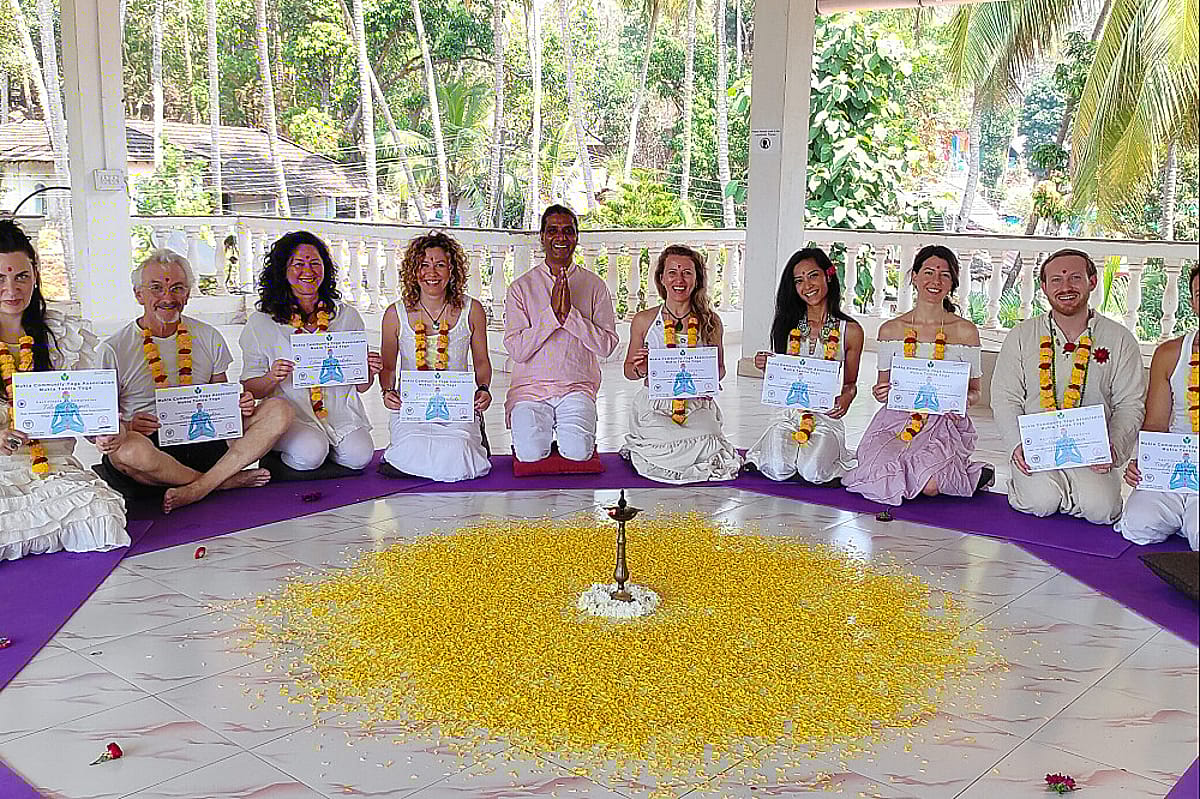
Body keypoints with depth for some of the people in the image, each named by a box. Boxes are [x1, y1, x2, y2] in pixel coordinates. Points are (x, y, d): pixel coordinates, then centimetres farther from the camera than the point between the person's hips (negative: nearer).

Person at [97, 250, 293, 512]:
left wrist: (239, 406, -6)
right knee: (125, 449, -40)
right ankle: (228, 481, -18)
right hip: (150, 444, -3)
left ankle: (198, 487, -29)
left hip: (205, 438, 3)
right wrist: (126, 427, -24)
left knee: (279, 411, -16)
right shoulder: (114, 349, 1)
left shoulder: (209, 337, 13)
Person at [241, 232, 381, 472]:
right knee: (309, 454, -30)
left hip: (340, 409, 2)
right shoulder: (261, 322, 4)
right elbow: (250, 389, 3)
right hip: (290, 411, -2)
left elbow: (361, 387, 14)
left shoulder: (347, 315, 11)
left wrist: (369, 372, -8)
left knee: (359, 455, -24)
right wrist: (272, 378, -18)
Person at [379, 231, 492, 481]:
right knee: (416, 456, -28)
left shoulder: (472, 310, 2)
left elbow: (481, 362, 13)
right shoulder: (396, 314, 2)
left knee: (455, 459, -27)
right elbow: (388, 367, 12)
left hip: (458, 407, 0)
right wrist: (388, 391, -10)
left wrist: (484, 390, -7)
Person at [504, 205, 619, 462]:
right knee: (531, 453, -24)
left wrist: (570, 314, -15)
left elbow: (606, 346, -4)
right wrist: (552, 313, -16)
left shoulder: (594, 285, 6)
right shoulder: (521, 287, 3)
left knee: (578, 451, -24)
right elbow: (516, 350, -7)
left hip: (577, 387, 1)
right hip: (531, 386, 0)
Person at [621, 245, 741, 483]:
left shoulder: (711, 322, 4)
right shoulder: (644, 320, 2)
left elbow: (720, 369, 15)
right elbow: (629, 370, 12)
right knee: (670, 452, -27)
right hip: (655, 407, -2)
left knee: (708, 444, -25)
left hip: (698, 407, 2)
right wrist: (640, 369, -12)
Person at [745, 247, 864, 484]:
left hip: (827, 417, -1)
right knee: (778, 469, -27)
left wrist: (846, 398, -12)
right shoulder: (788, 327, 9)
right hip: (790, 413, 2)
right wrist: (767, 367, -7)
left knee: (812, 472, -28)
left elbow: (850, 383, 10)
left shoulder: (850, 331, 2)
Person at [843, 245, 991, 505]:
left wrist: (962, 400, -13)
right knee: (882, 477, -28)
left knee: (929, 485, -29)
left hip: (945, 422, -1)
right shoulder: (890, 329, 8)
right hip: (898, 418, 2)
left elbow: (975, 391, 10)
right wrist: (880, 393, -9)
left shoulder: (965, 331, 4)